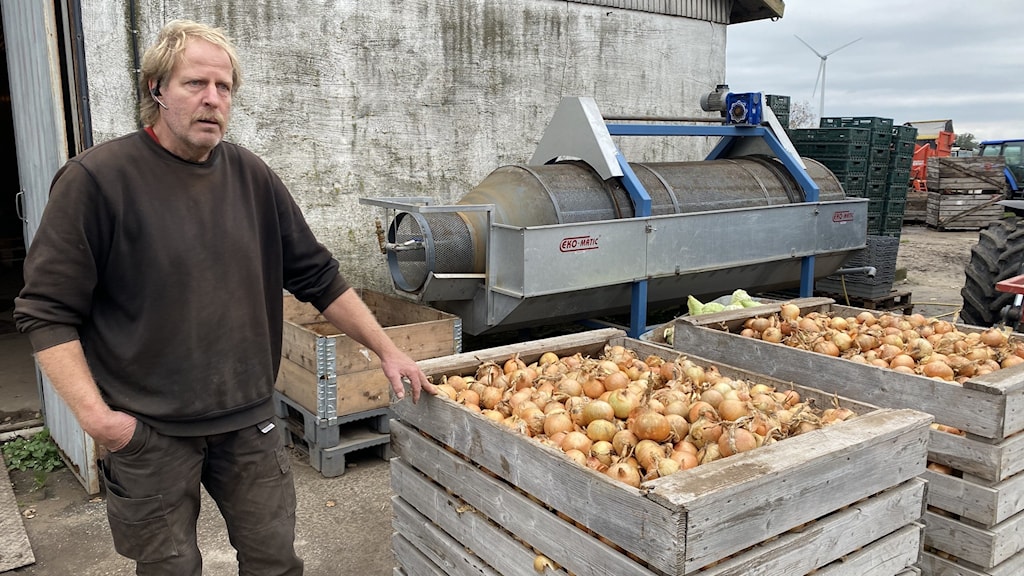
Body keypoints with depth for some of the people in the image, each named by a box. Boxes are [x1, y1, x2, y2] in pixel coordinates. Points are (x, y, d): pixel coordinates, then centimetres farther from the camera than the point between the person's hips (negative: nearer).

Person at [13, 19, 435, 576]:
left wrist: (387, 349, 5)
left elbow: (317, 275, 7)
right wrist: (94, 413, -15)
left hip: (249, 422, 4)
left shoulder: (251, 176, 3)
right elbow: (46, 310, -8)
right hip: (148, 430, -3)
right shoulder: (96, 179, -10)